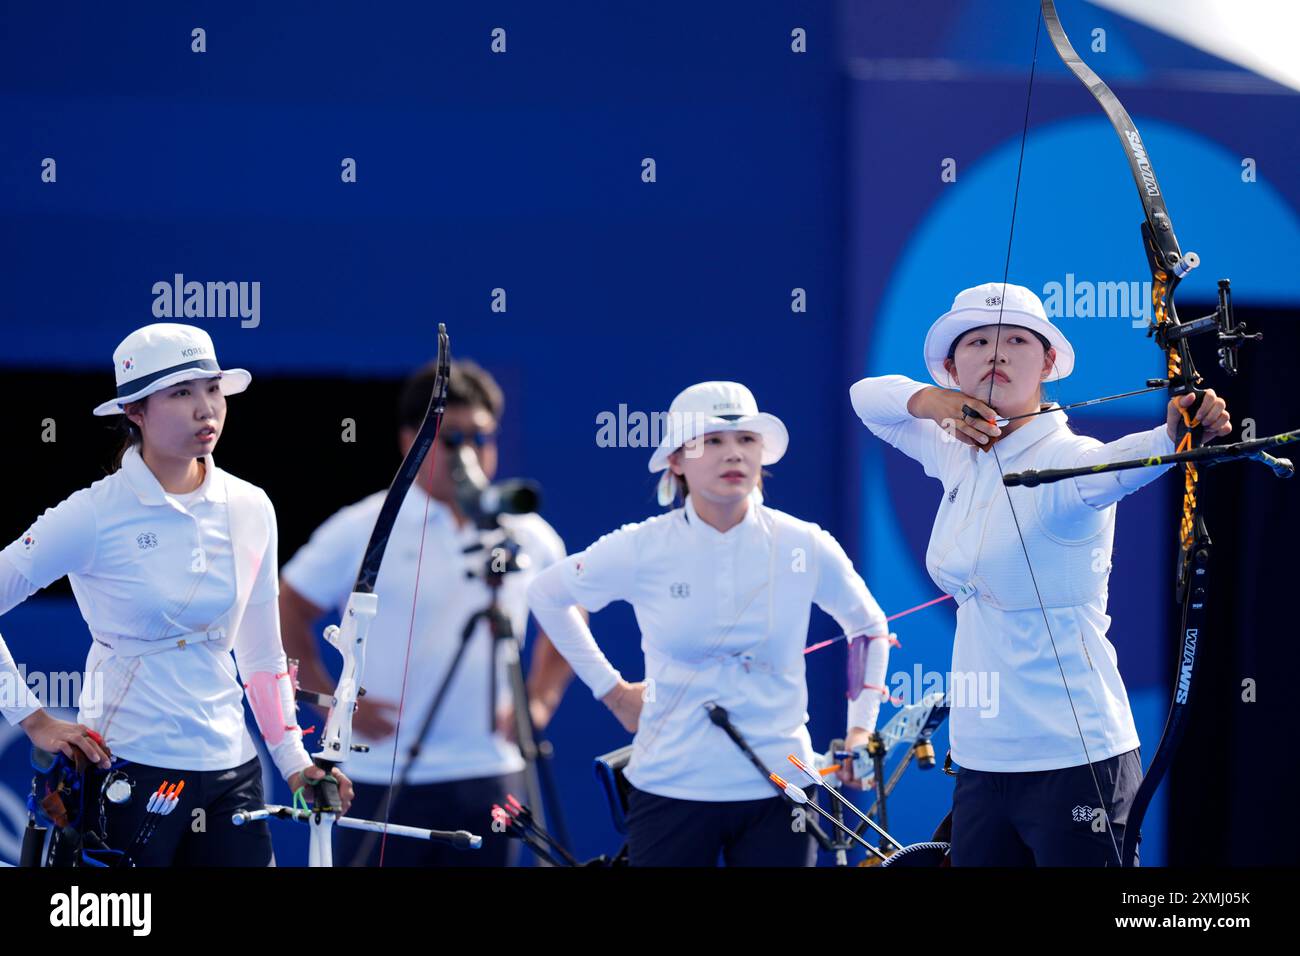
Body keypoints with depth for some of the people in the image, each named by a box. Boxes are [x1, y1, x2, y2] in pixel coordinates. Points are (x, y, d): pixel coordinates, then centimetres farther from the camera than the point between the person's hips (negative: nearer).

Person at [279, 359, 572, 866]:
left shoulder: (528, 535, 8)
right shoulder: (362, 530, -3)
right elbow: (287, 612, 0)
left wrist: (541, 698, 10)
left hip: (490, 777, 4)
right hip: (384, 779, -3)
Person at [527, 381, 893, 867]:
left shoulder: (804, 546, -1)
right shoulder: (641, 549, -4)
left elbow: (870, 627, 17)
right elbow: (547, 594, 13)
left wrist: (862, 726, 10)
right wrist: (609, 687, 10)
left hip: (776, 790, 1)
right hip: (671, 788, -1)